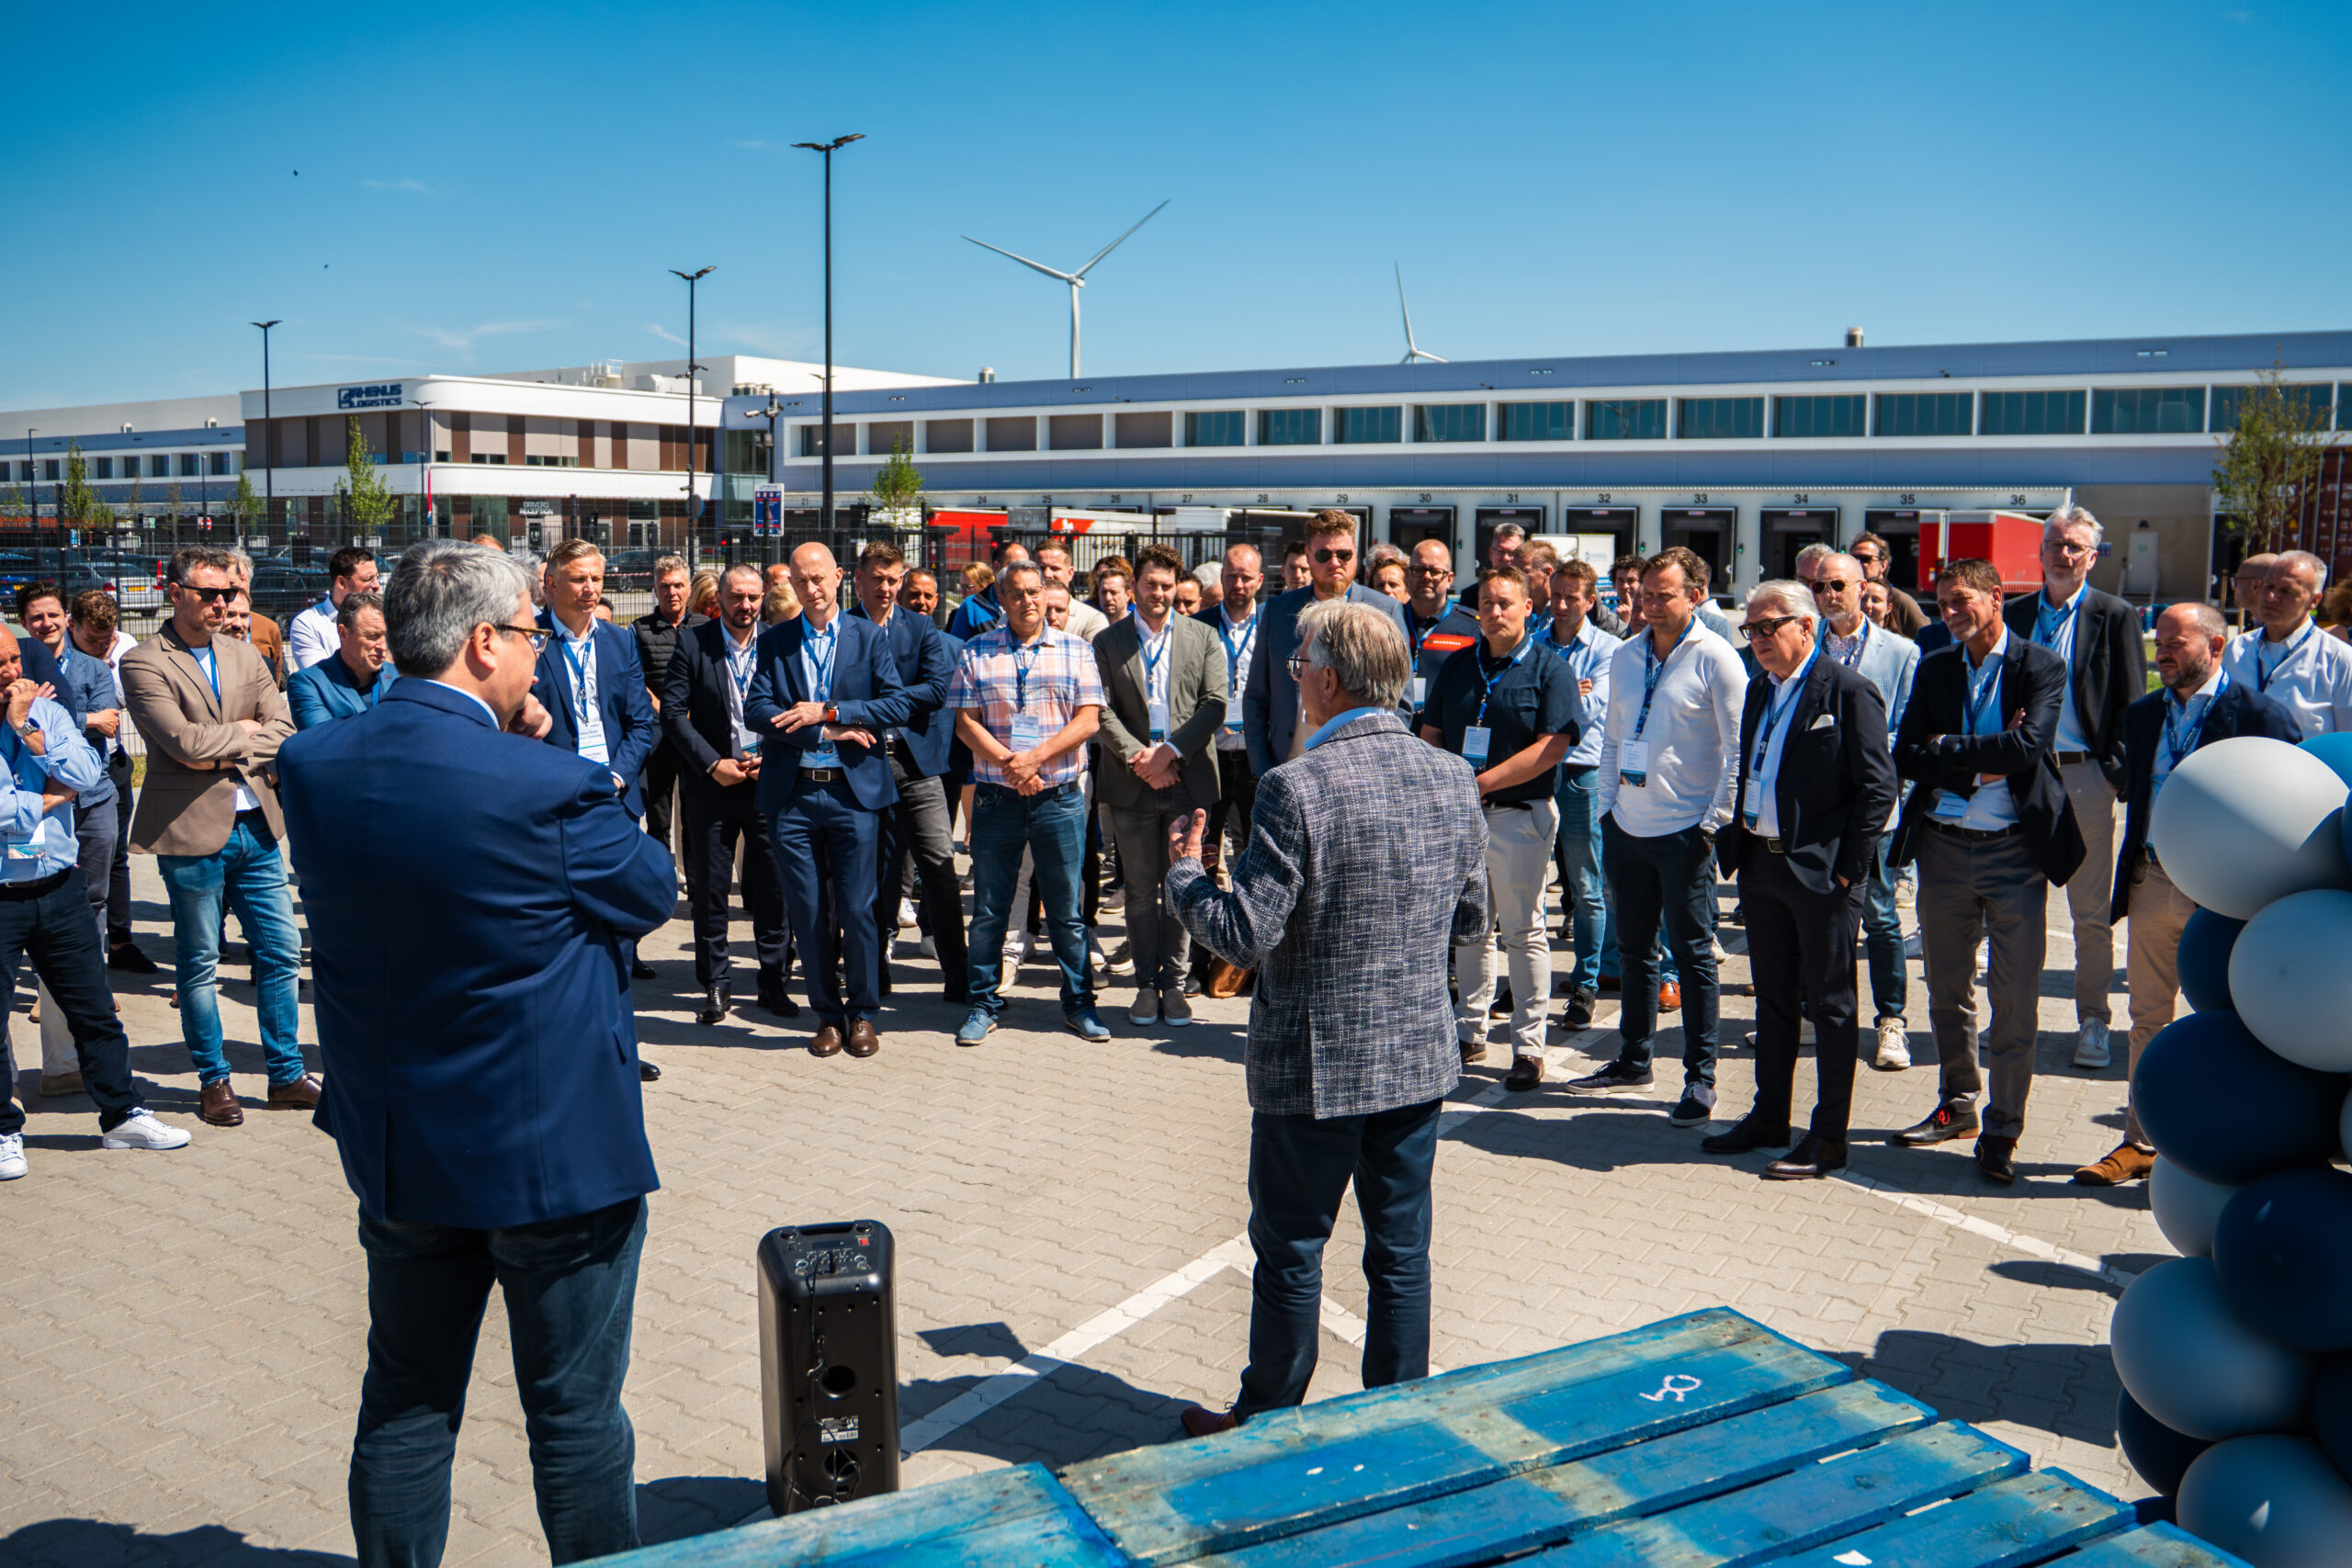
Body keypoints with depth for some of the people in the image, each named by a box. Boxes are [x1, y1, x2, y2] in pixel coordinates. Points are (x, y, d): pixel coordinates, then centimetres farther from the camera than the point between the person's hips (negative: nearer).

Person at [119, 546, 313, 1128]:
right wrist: (244, 729, -5)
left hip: (255, 827, 5)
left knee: (281, 952, 7)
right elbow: (184, 742, -18)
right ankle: (213, 1080, 20)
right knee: (198, 964, 7)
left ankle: (286, 1074, 18)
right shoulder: (143, 664, -6)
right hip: (192, 833, -5)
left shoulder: (245, 657, 12)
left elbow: (284, 731, 4)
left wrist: (232, 754, -11)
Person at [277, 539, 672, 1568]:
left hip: (395, 1151, 6)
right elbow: (651, 890, -7)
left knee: (406, 1405, 20)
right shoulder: (548, 788, -24)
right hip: (553, 1151, -5)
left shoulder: (309, 765, -5)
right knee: (576, 1414, 11)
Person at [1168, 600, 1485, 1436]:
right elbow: (1470, 921, 8)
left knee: (1290, 1254, 11)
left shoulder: (1299, 787, -20)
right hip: (1421, 1055, 6)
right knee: (1402, 1252, 16)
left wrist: (1184, 868, -3)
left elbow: (1242, 936, -20)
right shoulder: (1454, 778, 0)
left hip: (1316, 1066, -5)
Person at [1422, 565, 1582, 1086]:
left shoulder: (1549, 670, -4)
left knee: (1523, 932, -1)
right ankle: (1470, 1034, 23)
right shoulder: (1457, 667, 11)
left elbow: (1552, 747, -14)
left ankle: (1528, 1047, 7)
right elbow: (1430, 735, 13)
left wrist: (1482, 783, -18)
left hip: (1521, 814, -5)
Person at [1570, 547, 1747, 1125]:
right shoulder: (1625, 658, 10)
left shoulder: (1715, 659, -8)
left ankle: (1700, 1078, 8)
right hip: (1629, 827, 6)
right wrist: (1608, 806, 11)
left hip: (1685, 832, -6)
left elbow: (1739, 750, -9)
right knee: (1633, 948, 15)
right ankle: (1633, 1061, 27)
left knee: (1692, 953, 0)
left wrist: (1714, 823, -13)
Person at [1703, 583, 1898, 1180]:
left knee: (1830, 1004, 3)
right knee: (1773, 998, 16)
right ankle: (1770, 1116, 28)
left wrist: (1848, 868, -14)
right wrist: (1736, 844, 9)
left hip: (1820, 871, -7)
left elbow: (1877, 787, -12)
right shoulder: (1759, 690, 13)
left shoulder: (1848, 690, -10)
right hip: (1761, 863, 7)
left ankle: (1829, 1136, 10)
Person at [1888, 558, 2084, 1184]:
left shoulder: (2041, 667, -3)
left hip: (2014, 851, -4)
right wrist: (1981, 765, -12)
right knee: (1947, 991, 14)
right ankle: (1957, 1105, 31)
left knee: (2015, 999, -1)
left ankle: (2002, 1131, 10)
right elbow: (1906, 756, 0)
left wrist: (1949, 747, -11)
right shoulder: (1933, 669, 9)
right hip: (1943, 846, 4)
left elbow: (2029, 745, -19)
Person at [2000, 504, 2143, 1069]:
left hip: (2085, 774, -2)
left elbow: (2130, 705, 0)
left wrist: (2117, 771, -9)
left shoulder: (2115, 617, 2)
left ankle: (2092, 1022, 15)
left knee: (2091, 912, 4)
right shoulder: (2013, 614, 10)